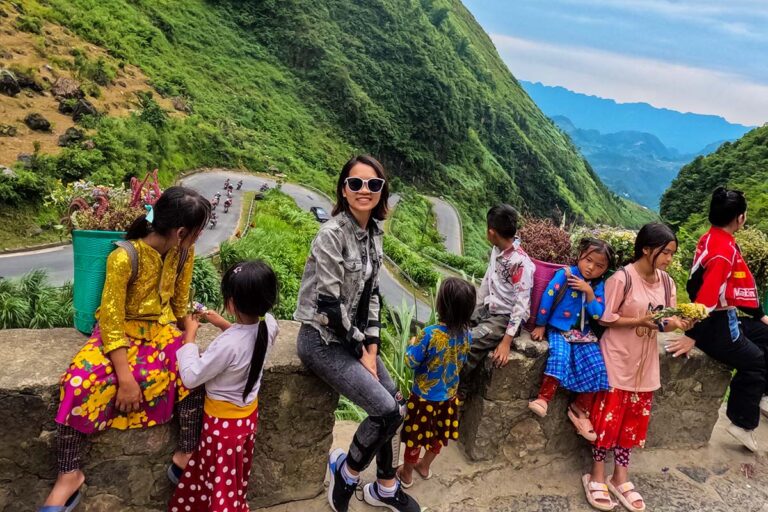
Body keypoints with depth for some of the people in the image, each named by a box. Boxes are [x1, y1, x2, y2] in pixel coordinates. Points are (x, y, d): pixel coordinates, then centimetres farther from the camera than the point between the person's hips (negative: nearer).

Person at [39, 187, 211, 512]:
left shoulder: (184, 254, -8)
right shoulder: (125, 258, -25)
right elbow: (111, 320, -22)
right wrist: (125, 377, -24)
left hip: (162, 328, 4)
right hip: (120, 331, -4)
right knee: (80, 381, -28)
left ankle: (186, 456, -9)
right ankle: (70, 474, -10)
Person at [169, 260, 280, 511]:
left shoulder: (227, 344, -36)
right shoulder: (269, 324, -15)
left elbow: (190, 377, -22)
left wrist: (189, 336, -12)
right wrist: (223, 324, 7)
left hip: (224, 421, -6)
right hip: (248, 414, 7)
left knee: (220, 482, 15)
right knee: (236, 479, 27)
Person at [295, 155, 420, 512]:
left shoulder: (373, 233, 2)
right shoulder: (331, 235, -21)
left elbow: (371, 294, 7)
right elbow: (329, 304, -22)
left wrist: (371, 345, 0)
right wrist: (361, 350, -12)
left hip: (354, 337, 8)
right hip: (323, 340, -8)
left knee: (395, 404, 9)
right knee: (386, 411, -14)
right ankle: (346, 471, 15)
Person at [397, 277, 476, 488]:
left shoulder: (431, 334, -31)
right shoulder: (466, 334, -14)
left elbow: (411, 362, -21)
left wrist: (412, 345, -3)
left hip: (424, 397, -5)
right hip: (448, 396, 5)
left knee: (415, 437, 17)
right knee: (438, 436, 25)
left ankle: (406, 474, 36)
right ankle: (424, 466, 47)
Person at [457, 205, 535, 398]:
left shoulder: (520, 262, -26)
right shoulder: (496, 250, 1)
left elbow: (521, 304, -27)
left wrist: (507, 341, -29)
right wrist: (475, 307, 16)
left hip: (507, 317, -9)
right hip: (488, 309, 9)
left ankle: (458, 390, -2)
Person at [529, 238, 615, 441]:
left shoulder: (599, 285, 3)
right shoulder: (565, 274, -9)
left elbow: (599, 315, -5)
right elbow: (548, 297, -9)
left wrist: (589, 292, -16)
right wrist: (540, 325, -7)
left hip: (584, 333, 4)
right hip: (559, 330, -4)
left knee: (596, 367, -12)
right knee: (560, 356, -32)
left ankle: (579, 408, 4)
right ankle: (544, 398, -23)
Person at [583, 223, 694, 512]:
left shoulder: (666, 282, 3)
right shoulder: (622, 278, -17)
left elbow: (664, 322, 6)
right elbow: (605, 318, -15)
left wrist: (676, 324, -15)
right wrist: (640, 321, -23)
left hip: (645, 362, 6)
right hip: (617, 359, -6)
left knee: (635, 419, 12)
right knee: (609, 416, 2)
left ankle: (620, 477, 27)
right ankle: (597, 476, 18)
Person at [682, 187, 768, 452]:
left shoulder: (714, 238, 6)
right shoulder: (724, 249, -25)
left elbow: (740, 283, 14)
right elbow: (708, 296, -28)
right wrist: (692, 335, -25)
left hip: (721, 319, 9)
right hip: (715, 326, -9)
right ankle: (742, 423, 16)